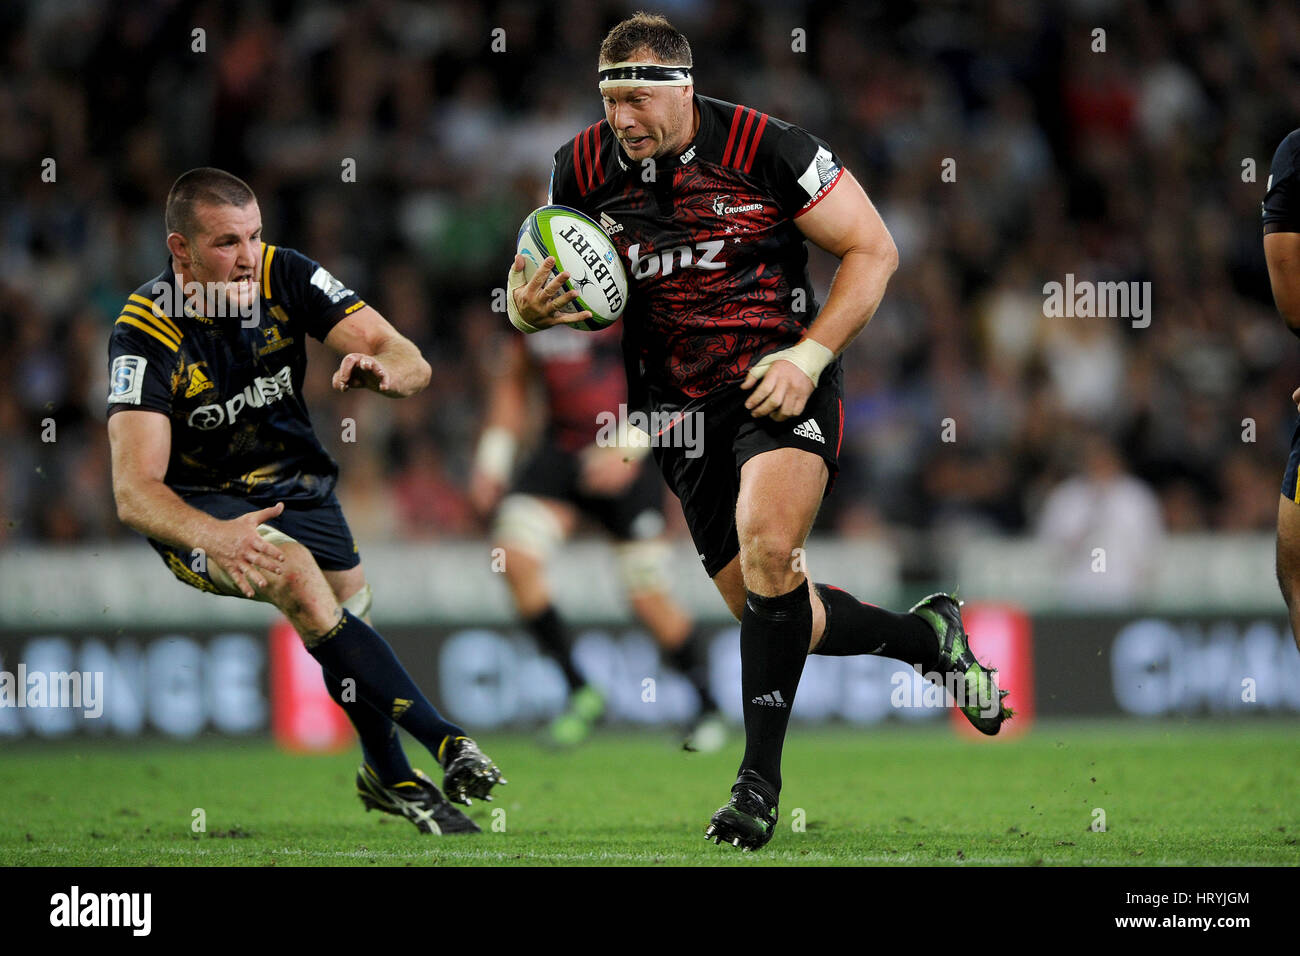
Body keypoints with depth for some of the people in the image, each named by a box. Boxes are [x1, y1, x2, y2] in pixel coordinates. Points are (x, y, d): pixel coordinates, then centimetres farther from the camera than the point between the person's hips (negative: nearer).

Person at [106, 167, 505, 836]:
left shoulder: (285, 276, -11)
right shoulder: (145, 334, -22)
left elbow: (409, 362, -15)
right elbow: (134, 491, -31)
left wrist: (384, 369, -41)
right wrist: (216, 536, -50)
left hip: (295, 486, 6)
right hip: (197, 507, -5)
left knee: (349, 611, -6)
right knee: (295, 573, -31)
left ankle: (387, 773, 24)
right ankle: (441, 739, -31)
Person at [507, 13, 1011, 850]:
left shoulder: (768, 150, -13)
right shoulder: (583, 170, -1)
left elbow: (873, 250, -6)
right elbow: (531, 289, 10)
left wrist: (811, 355, -16)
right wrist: (531, 305, -15)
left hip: (782, 384, -5)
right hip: (680, 406, 5)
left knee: (768, 552, -28)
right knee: (772, 614, 7)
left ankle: (761, 778, -18)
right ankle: (930, 637, 34)